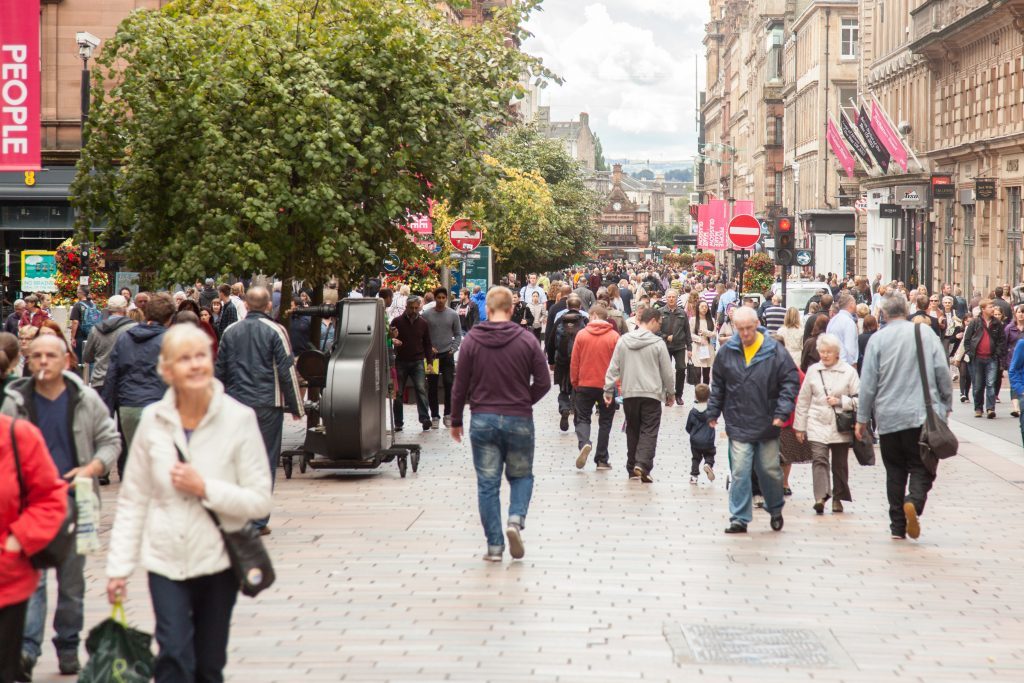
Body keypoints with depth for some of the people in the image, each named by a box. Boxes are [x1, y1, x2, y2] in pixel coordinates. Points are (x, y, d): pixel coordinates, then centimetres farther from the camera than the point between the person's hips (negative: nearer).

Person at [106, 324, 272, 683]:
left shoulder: (239, 418, -7)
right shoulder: (153, 420, -1)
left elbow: (260, 501, -7)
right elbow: (133, 500, 3)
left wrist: (205, 488, -18)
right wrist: (119, 566, 1)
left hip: (217, 559, 0)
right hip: (165, 559, 0)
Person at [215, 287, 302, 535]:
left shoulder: (230, 332, 6)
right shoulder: (275, 331, -6)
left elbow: (219, 372, 11)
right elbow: (287, 372, -7)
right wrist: (296, 407, 1)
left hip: (236, 405, 3)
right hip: (267, 405, -3)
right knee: (266, 461, 2)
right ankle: (258, 521, 1)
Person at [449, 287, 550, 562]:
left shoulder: (471, 341, -3)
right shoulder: (526, 340, -4)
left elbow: (460, 385, 0)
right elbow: (543, 382, -4)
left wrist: (456, 421, 11)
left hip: (482, 421, 0)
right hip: (519, 420, 0)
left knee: (487, 484, 6)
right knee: (521, 476, 18)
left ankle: (494, 546, 4)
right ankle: (516, 519, -9)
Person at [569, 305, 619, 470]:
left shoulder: (581, 334, -3)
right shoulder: (614, 336, -5)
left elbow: (574, 362, 0)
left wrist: (574, 382, 11)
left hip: (585, 385, 0)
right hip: (607, 387, 0)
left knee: (582, 418, 10)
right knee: (605, 421, 11)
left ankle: (584, 443, -19)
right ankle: (601, 460, 11)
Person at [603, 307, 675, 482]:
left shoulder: (623, 341, 3)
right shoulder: (657, 343, -7)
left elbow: (613, 368, 3)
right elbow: (667, 372, -1)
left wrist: (608, 390, 9)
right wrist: (671, 393, 12)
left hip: (629, 394, 4)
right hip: (651, 394, -4)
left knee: (632, 430, 14)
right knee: (649, 431, -2)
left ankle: (632, 468, 17)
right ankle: (643, 465, -19)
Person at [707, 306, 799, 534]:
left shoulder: (775, 351, -5)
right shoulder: (726, 352, 2)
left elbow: (791, 382, -3)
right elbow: (717, 386, 13)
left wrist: (782, 412, -12)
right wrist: (713, 413, 12)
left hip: (767, 425, -1)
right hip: (738, 425, 1)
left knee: (770, 470, 9)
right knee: (740, 472, -5)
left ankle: (775, 509, 32)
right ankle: (739, 518, 2)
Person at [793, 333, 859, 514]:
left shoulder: (849, 371, 0)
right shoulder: (813, 370, 7)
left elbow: (859, 399, 3)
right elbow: (803, 401, 11)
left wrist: (840, 401, -13)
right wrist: (800, 426, 10)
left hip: (841, 426, 0)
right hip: (817, 425, 0)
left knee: (840, 464, 9)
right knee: (819, 459, -15)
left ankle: (838, 498, 23)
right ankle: (821, 497, -25)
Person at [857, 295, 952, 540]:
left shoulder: (878, 339, 0)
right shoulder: (927, 334, 1)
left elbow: (868, 382, 0)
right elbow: (943, 372, 0)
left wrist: (862, 418, 6)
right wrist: (946, 405, 11)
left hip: (889, 418, 1)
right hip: (924, 415, -1)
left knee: (895, 471, 10)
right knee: (922, 467, 4)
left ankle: (898, 527, 8)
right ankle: (914, 502, -26)